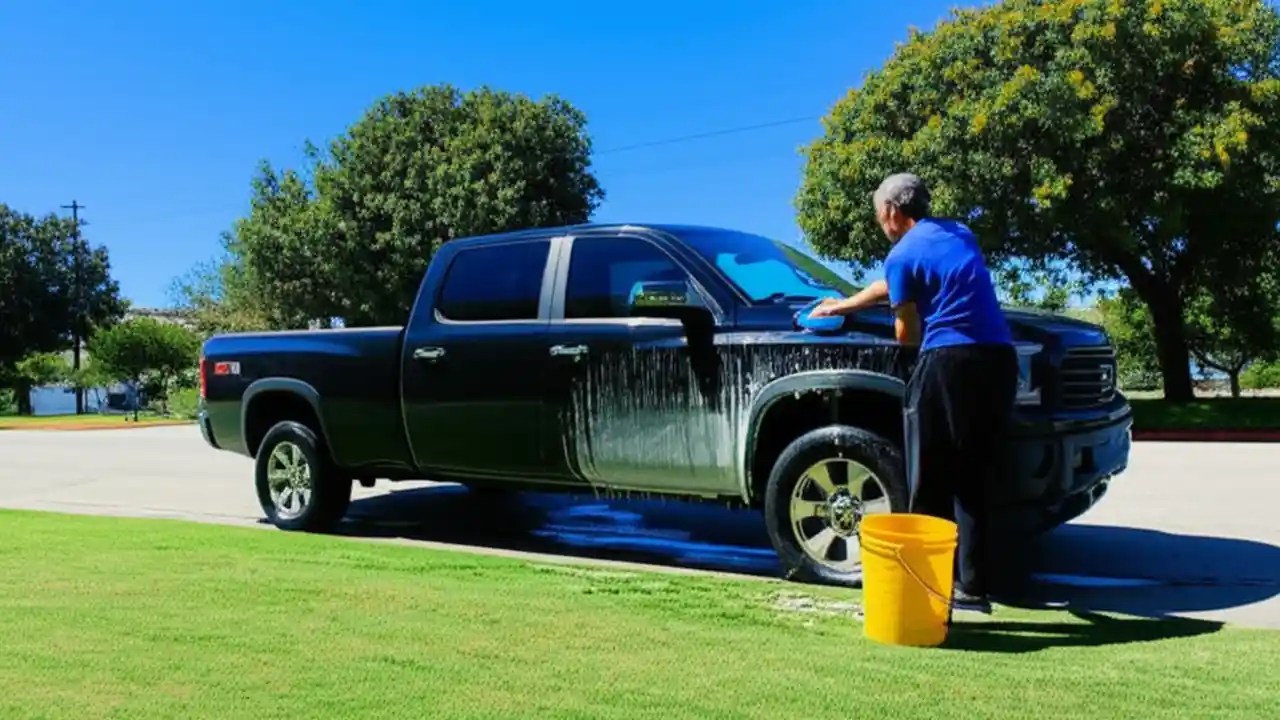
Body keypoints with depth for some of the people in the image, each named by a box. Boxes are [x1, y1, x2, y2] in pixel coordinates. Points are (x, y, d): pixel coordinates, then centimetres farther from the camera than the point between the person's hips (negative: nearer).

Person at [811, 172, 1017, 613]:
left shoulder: (903, 254, -1)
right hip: (999, 361, 7)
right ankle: (972, 587, 14)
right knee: (975, 482, 13)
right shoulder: (960, 235, 22)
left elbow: (907, 335, 4)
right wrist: (842, 306, 43)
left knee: (932, 488, 1)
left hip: (949, 362, -7)